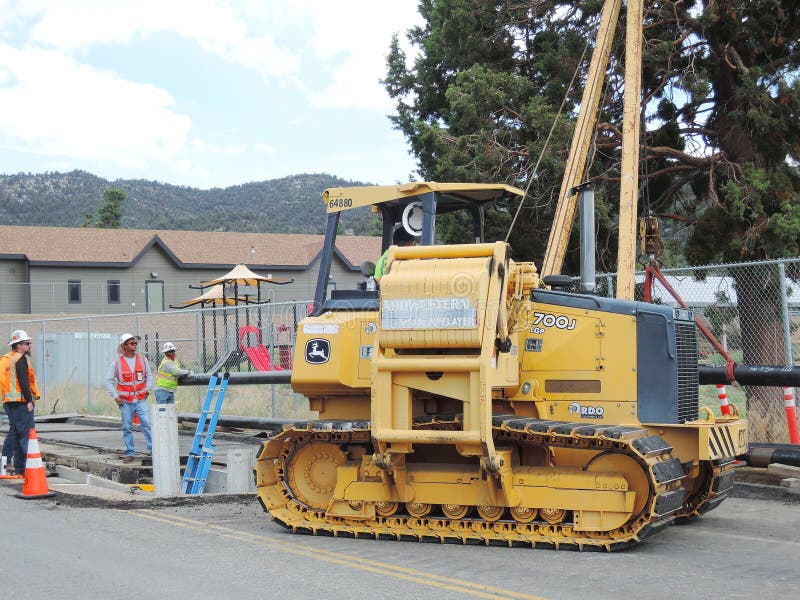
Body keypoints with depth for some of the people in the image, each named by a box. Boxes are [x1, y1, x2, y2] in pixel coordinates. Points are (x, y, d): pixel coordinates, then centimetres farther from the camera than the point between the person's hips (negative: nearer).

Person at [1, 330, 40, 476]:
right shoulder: (20, 358, -11)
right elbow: (23, 381, -18)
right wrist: (29, 400, -16)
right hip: (21, 402, -10)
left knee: (14, 432, 17)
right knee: (24, 433, -6)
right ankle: (20, 468, -5)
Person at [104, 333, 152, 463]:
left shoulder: (142, 360, 5)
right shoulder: (117, 363, -2)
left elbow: (149, 376, 16)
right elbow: (108, 380, 2)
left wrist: (148, 389, 5)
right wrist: (115, 396, -4)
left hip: (140, 399, 1)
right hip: (125, 401, -1)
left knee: (147, 423, -11)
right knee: (127, 427, 4)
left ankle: (153, 449, -8)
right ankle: (129, 453, 12)